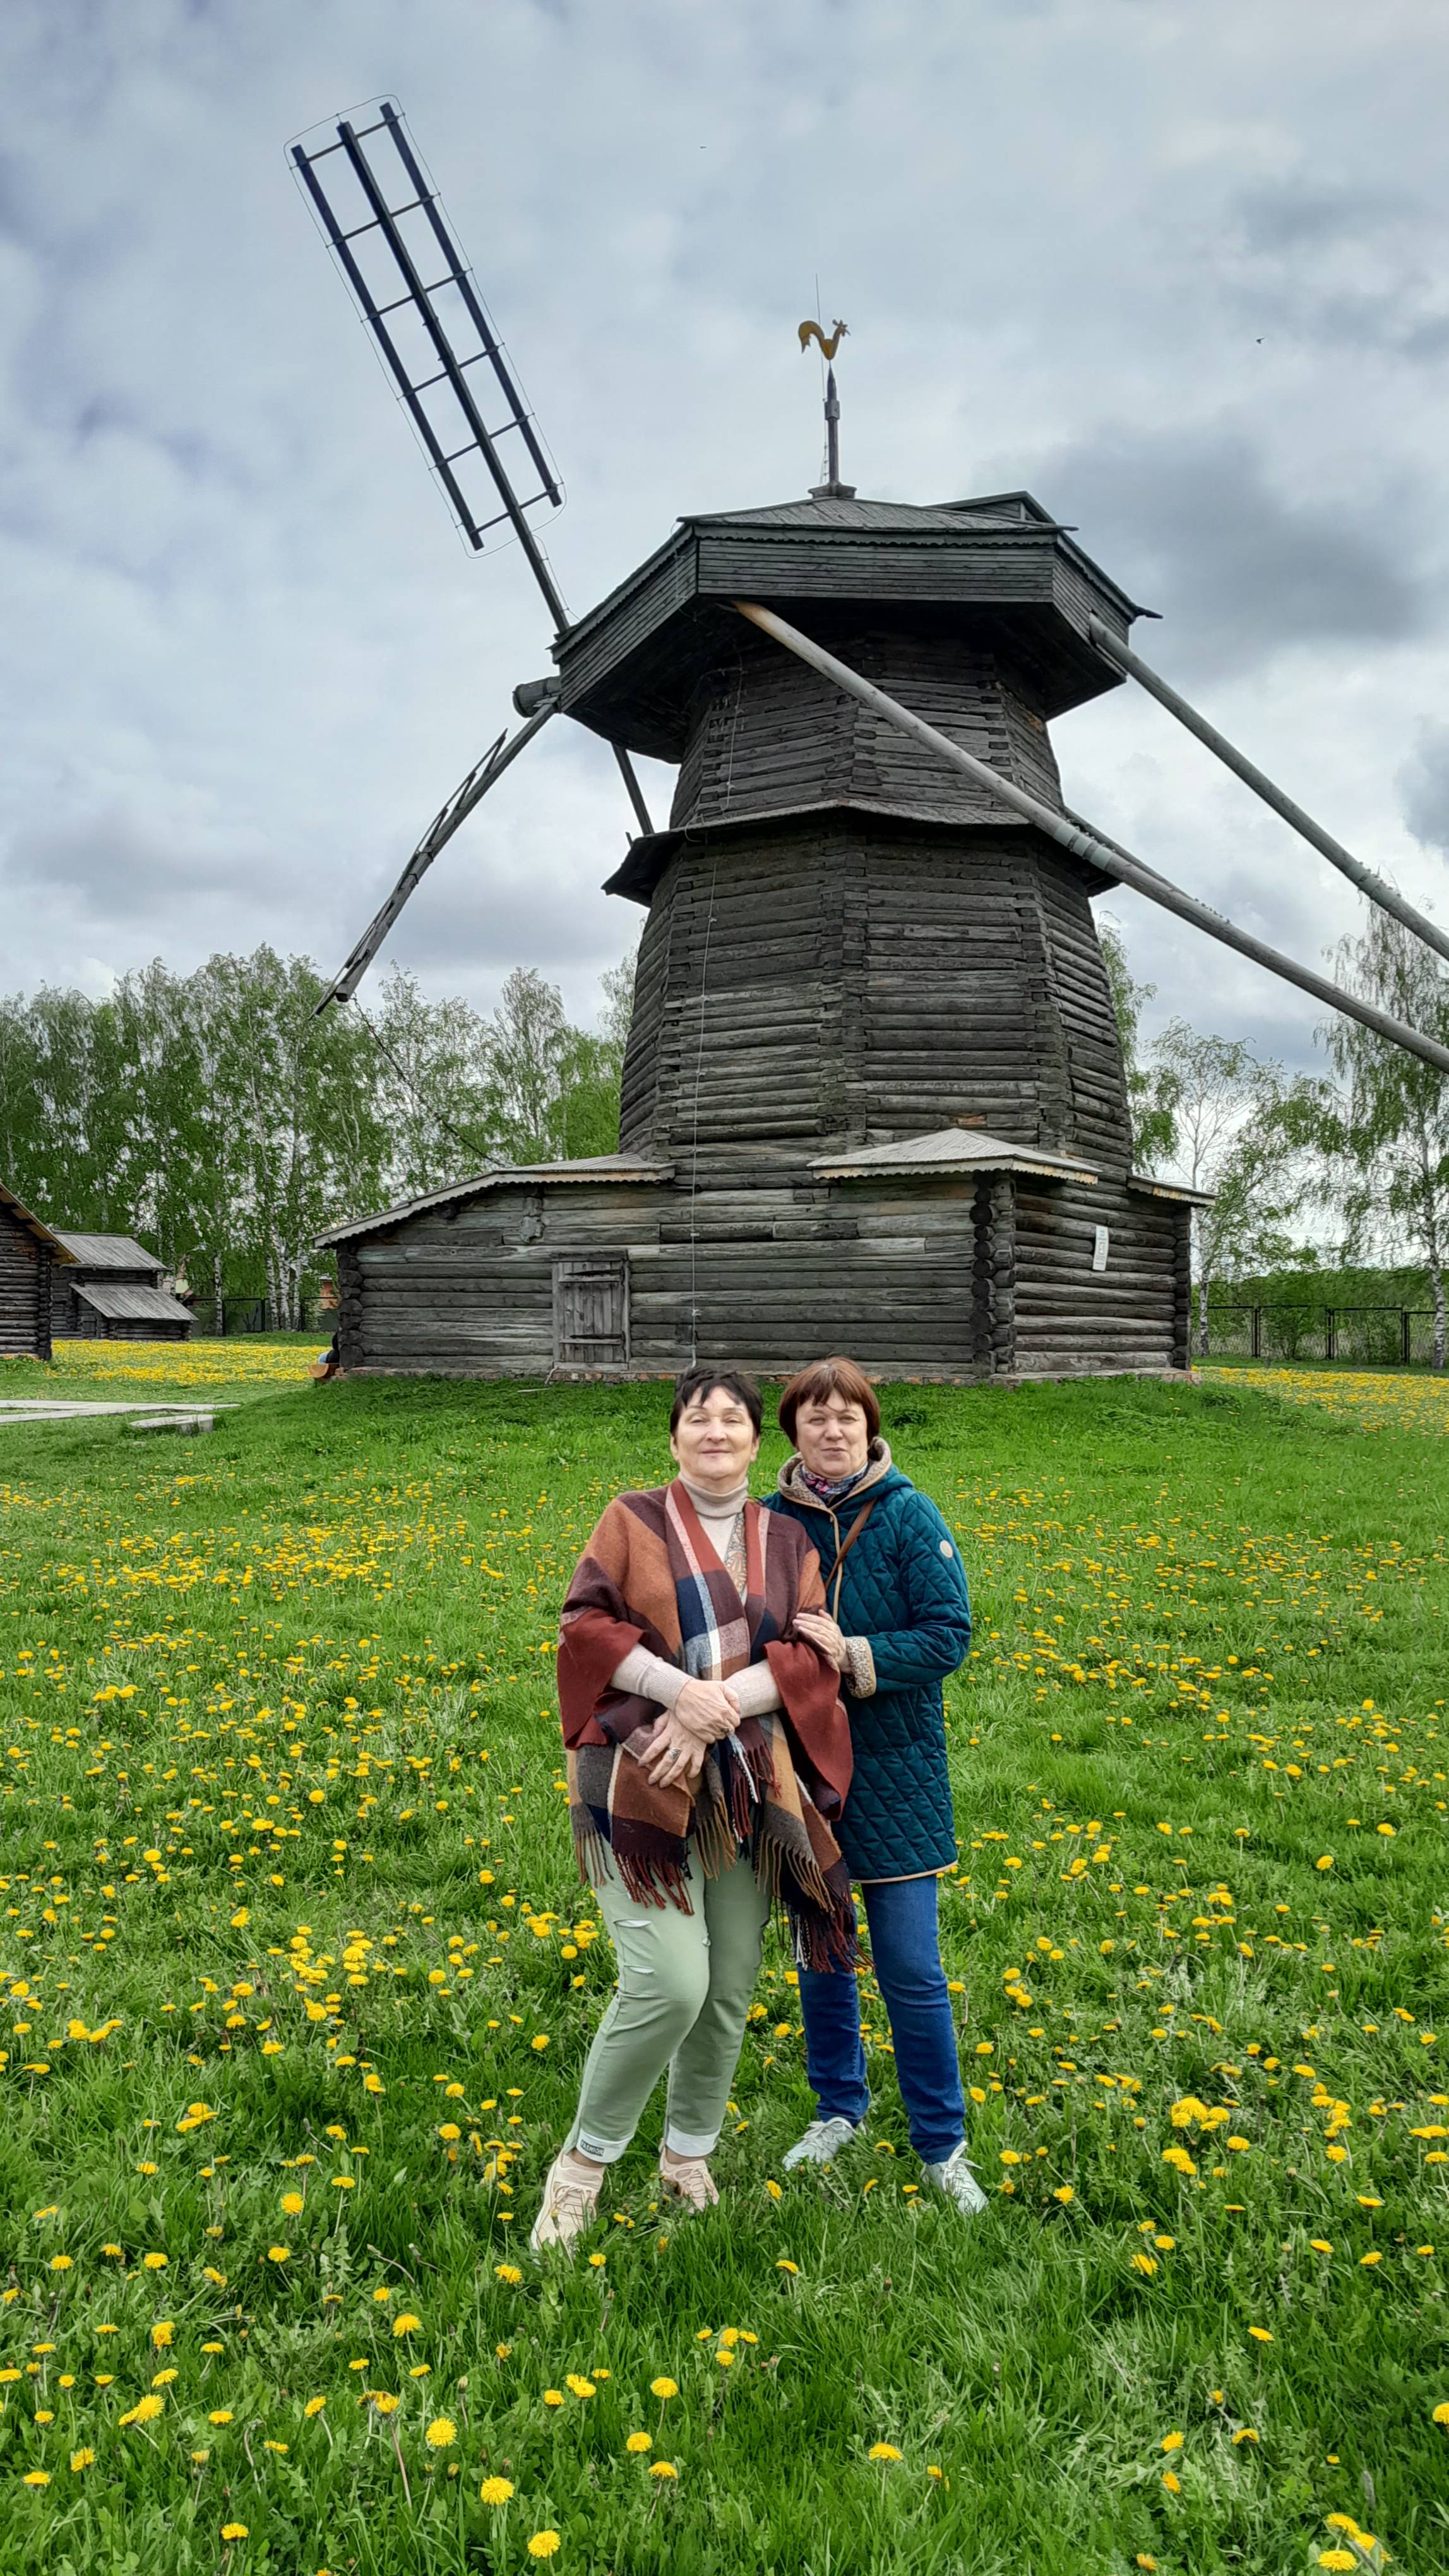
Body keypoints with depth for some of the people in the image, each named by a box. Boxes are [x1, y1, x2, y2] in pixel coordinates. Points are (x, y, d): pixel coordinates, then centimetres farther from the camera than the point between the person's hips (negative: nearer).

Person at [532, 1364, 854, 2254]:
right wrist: (682, 1688, -19)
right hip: (646, 1785, -4)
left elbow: (812, 1654, 0)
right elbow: (585, 1623, -7)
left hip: (747, 1787, 4)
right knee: (671, 1981, -13)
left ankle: (691, 2152, 33)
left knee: (732, 1983, 9)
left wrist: (721, 1703, -15)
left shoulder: (788, 1540, 10)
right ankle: (585, 2161, 10)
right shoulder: (634, 1519, 2)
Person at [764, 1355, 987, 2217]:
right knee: (820, 1953, 18)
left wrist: (852, 1656, -24)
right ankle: (841, 2109, 40)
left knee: (911, 1968, 3)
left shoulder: (910, 1517, -10)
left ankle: (942, 2145, 23)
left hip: (893, 1767, -3)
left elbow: (949, 1635, -13)